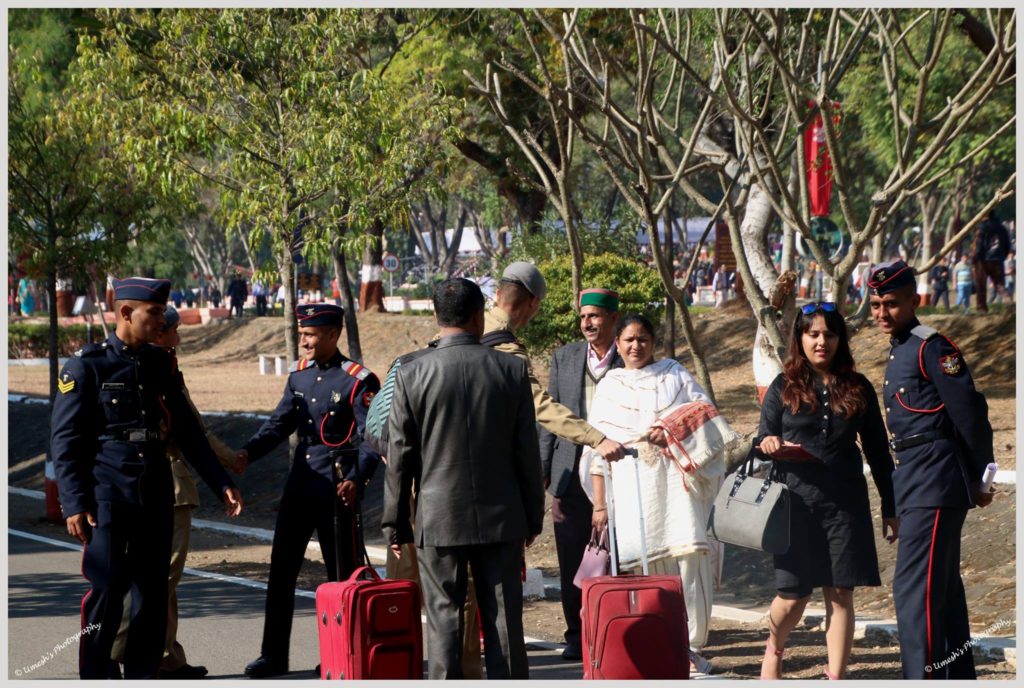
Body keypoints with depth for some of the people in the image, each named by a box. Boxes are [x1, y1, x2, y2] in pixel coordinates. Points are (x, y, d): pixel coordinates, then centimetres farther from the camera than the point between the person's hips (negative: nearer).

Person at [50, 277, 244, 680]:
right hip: (107, 496, -5)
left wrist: (222, 484, 12)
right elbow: (64, 441, -5)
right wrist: (74, 504, -13)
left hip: (156, 496, 5)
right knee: (107, 591, -6)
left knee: (153, 595, 5)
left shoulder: (161, 365, 12)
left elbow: (187, 433, 18)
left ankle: (142, 678, 13)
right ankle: (94, 676, 6)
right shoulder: (87, 365, -3)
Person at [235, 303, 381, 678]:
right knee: (281, 570, 7)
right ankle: (274, 656, 13)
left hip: (336, 490, -6)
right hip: (300, 485, 6)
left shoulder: (358, 381, -9)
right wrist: (247, 452, -7)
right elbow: (279, 423, 10)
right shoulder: (299, 375, 10)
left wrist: (357, 479, -26)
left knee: (342, 576, 2)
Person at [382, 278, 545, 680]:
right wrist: (533, 517, 11)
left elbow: (400, 457, -2)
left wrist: (394, 524, 6)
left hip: (439, 520, -1)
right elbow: (527, 452, 2)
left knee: (444, 621, 2)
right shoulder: (513, 371, -1)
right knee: (504, 620, 5)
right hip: (501, 518, 1)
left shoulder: (412, 375, -5)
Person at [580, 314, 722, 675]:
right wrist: (599, 504, 5)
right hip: (630, 487, 1)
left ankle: (691, 647, -4)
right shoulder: (609, 386, 16)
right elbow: (596, 451, 12)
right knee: (642, 566, -6)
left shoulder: (674, 374, 15)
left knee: (687, 561, -9)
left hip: (675, 481, -1)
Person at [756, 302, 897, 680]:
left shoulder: (858, 388, 6)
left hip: (846, 503, 1)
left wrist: (891, 508, 10)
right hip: (797, 502, -1)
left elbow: (877, 451, 10)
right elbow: (764, 440, 7)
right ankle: (773, 652, 31)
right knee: (794, 595, 1)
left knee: (840, 593, -1)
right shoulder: (784, 387, 3)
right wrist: (768, 445, -18)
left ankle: (836, 676, 5)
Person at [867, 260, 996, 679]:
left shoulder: (931, 346, -13)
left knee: (914, 588, -13)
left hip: (935, 484, -10)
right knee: (944, 589, 17)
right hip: (916, 483, 10)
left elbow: (970, 411, -15)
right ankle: (958, 676, 26)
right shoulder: (900, 350, 16)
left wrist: (979, 477, -9)